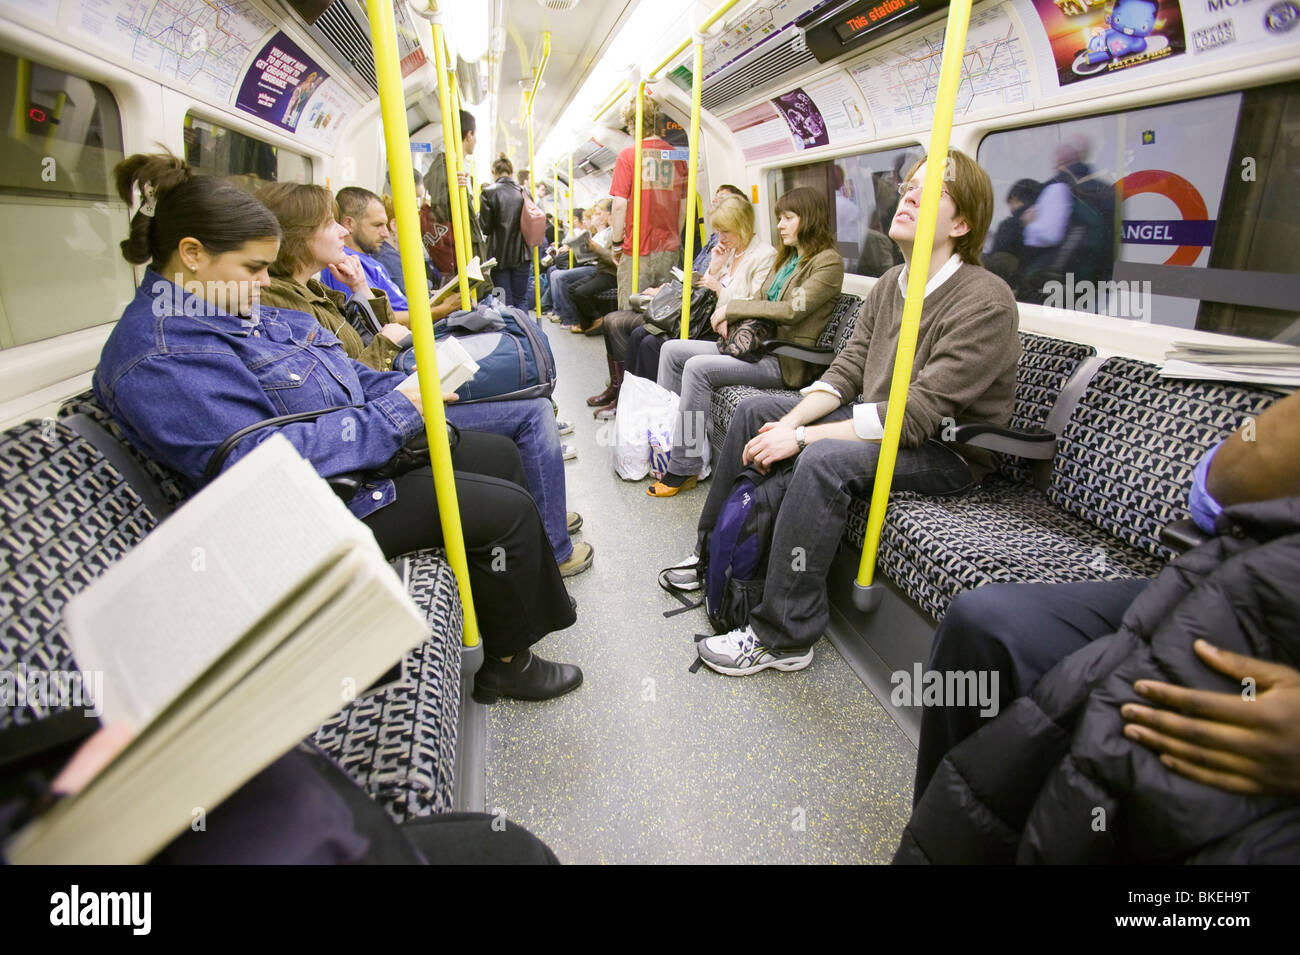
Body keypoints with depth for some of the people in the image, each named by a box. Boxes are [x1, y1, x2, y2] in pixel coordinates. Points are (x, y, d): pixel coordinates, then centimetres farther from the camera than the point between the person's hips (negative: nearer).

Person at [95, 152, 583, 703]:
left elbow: (332, 371, 16)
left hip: (364, 447, 11)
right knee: (508, 510, -14)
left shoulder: (227, 309, 10)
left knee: (498, 453, 16)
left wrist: (403, 389, -2)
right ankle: (507, 665, 8)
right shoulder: (162, 356, -22)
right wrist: (396, 412, -25)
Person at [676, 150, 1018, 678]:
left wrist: (801, 437, -27)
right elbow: (845, 370, 3)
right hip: (881, 423, 9)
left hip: (946, 452, -8)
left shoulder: (985, 302, -21)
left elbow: (917, 415, -27)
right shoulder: (890, 283, 6)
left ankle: (781, 637, -22)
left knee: (825, 460, -36)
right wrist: (789, 423, -14)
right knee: (756, 409, 5)